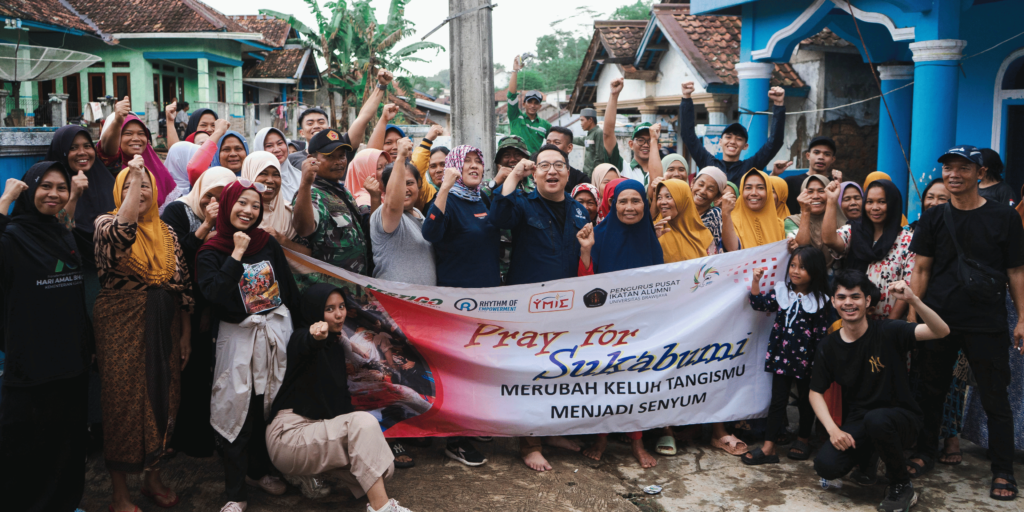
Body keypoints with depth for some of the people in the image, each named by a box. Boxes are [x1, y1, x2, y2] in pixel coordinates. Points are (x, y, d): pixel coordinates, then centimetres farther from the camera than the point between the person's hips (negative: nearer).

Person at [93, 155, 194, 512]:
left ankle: (153, 479, 29)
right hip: (122, 328, -4)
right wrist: (133, 174, -23)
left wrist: (186, 334, 8)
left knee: (162, 400, 11)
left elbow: (183, 285, 11)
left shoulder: (167, 233, 10)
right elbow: (121, 232, -30)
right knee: (123, 402, 2)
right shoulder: (106, 223, -3)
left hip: (164, 329, 4)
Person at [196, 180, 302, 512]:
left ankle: (259, 471, 32)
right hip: (238, 338, -3)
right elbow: (213, 295, -23)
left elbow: (290, 289, 8)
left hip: (276, 332, 3)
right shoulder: (211, 253, -6)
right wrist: (237, 255, -20)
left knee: (269, 407, 12)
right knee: (236, 412, -2)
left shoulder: (269, 244, 3)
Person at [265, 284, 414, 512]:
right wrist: (316, 336, -61)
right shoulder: (300, 337, -10)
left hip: (317, 430, 7)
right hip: (289, 434, -7)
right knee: (364, 422, -29)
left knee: (383, 468, -8)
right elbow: (306, 344, -37)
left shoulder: (336, 344, 13)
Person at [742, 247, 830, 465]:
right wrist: (755, 281, -14)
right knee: (778, 400, 4)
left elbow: (821, 334, -5)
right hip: (781, 356, 2)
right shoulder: (781, 291, 1)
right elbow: (760, 304, -2)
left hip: (805, 359, -2)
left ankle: (803, 439, 35)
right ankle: (768, 448, 5)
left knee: (805, 400, 14)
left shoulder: (819, 301, -7)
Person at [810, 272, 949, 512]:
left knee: (876, 419, -39)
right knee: (825, 466, -22)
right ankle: (866, 460, 16)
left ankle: (902, 486, -10)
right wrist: (833, 429, -11)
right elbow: (816, 393, 5)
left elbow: (941, 331, -24)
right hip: (857, 424, 3)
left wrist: (913, 300, -41)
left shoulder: (886, 331, -12)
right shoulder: (828, 347, -2)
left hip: (900, 418, -3)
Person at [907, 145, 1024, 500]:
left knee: (995, 400, 3)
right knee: (931, 391, 11)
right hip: (938, 320, 2)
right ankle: (924, 454, 27)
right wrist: (913, 316, -1)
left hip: (987, 324, -2)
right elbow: (921, 270, 5)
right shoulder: (933, 219, 6)